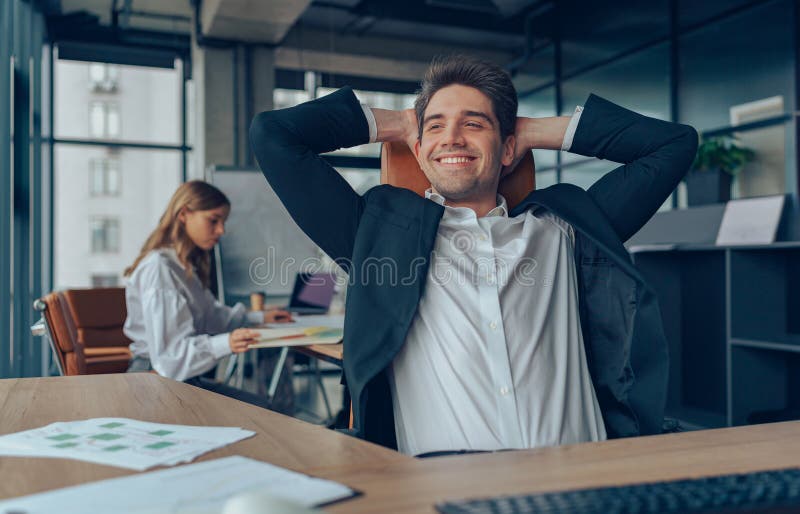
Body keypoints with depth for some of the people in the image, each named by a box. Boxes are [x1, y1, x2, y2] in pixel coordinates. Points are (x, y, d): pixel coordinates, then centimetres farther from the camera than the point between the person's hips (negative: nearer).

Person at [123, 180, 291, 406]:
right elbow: (168, 352, -22)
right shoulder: (157, 268, -17)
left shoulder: (188, 266, 14)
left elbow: (211, 315, 25)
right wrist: (225, 344, -35)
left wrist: (259, 318, 17)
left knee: (262, 407, -3)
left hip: (185, 378, 10)